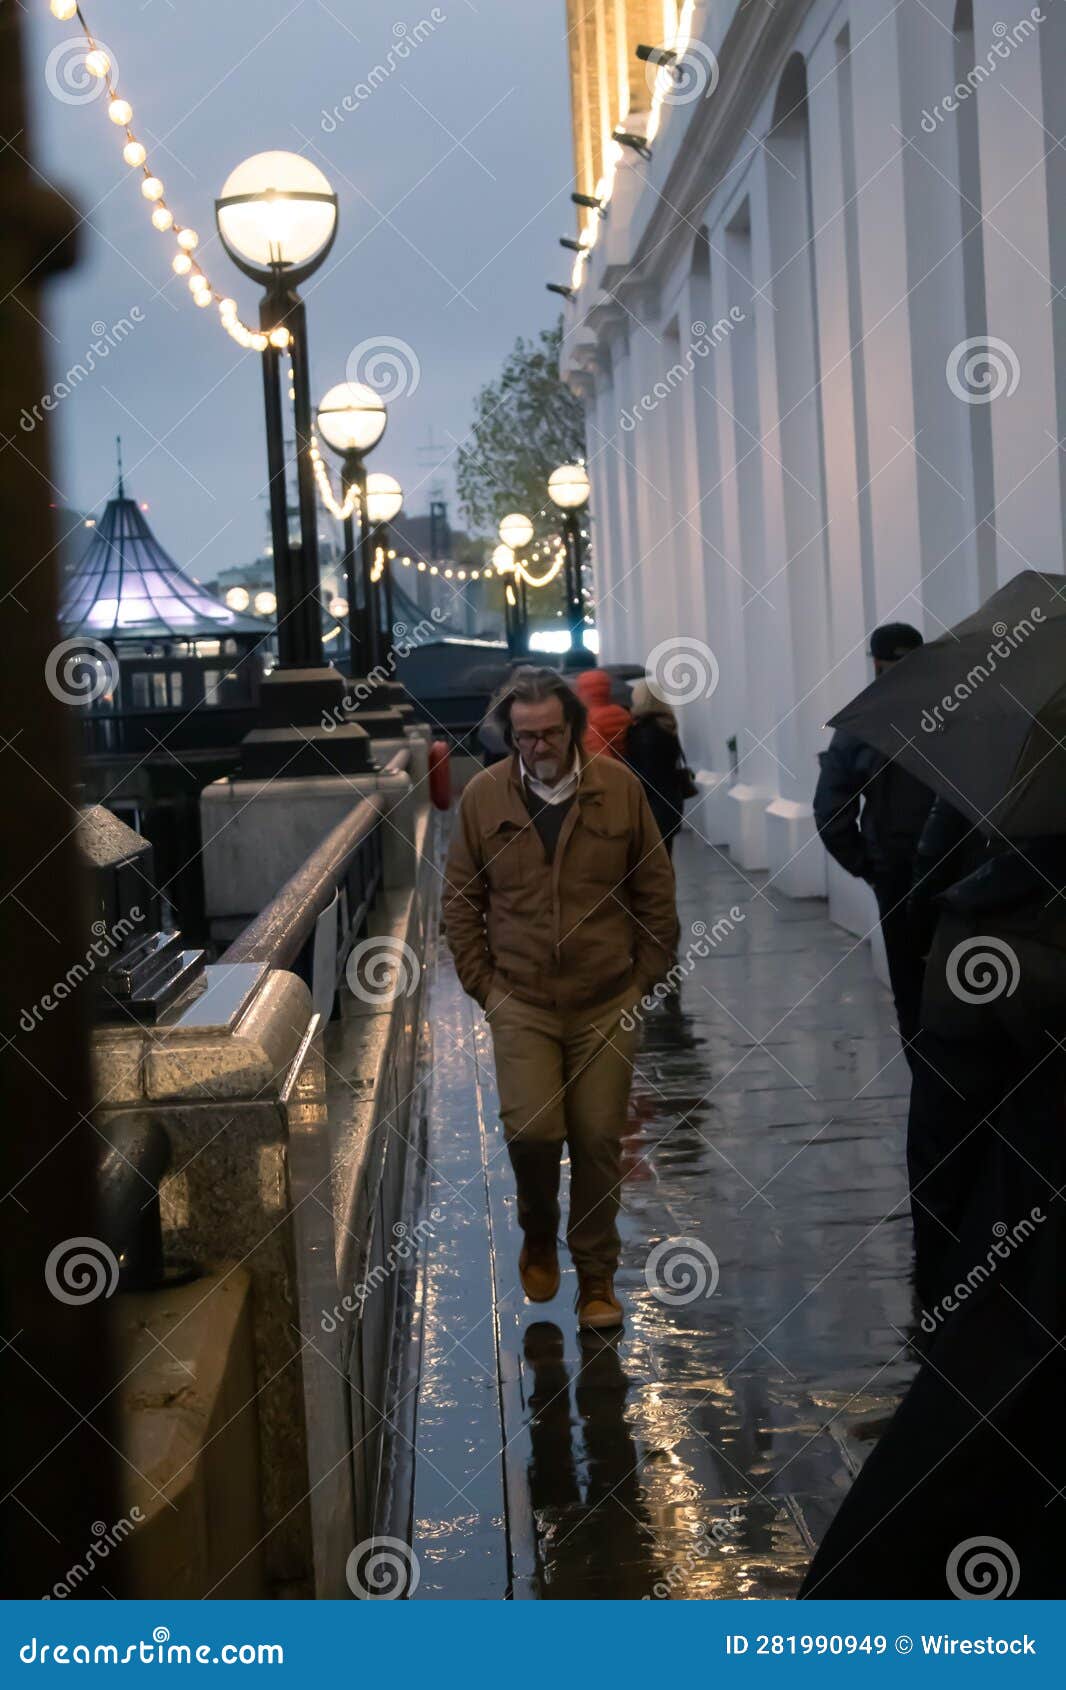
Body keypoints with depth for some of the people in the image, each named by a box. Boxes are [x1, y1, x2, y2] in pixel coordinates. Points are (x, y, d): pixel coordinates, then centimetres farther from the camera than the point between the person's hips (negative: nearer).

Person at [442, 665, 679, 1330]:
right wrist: (482, 982, 2)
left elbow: (656, 891, 4)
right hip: (521, 1003, 0)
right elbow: (461, 900, 7)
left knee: (599, 1142, 3)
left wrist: (646, 978, 3)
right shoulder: (483, 795, -1)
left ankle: (597, 1277, 19)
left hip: (607, 1004, 0)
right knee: (532, 1129, -12)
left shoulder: (619, 788, -2)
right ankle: (539, 1236, 18)